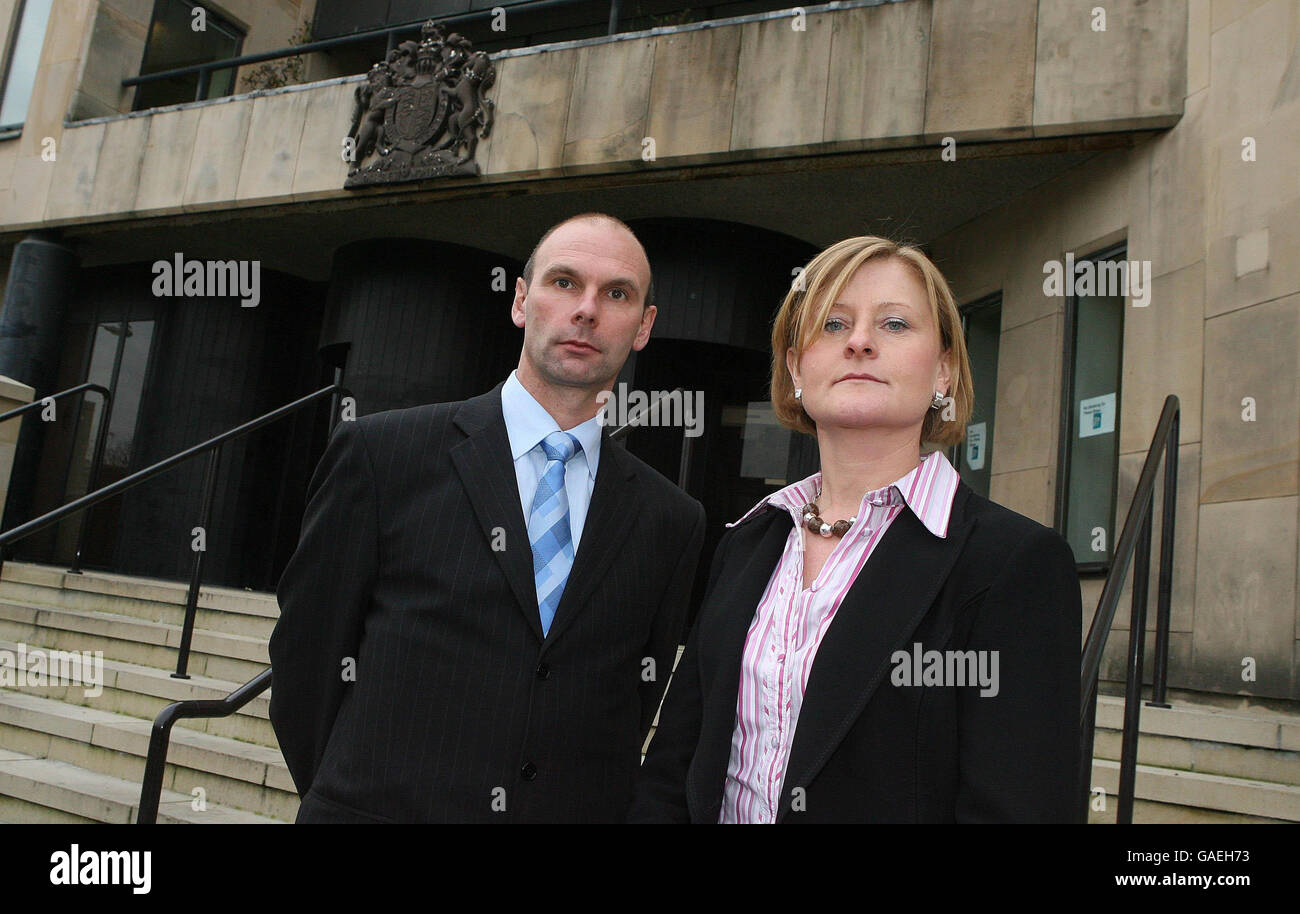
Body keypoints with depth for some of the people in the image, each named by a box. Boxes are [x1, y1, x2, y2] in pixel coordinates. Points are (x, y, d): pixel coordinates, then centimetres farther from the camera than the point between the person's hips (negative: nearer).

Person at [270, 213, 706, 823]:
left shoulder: (672, 521, 1)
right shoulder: (381, 452, -6)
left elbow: (637, 706, 6)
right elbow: (307, 654, -2)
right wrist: (362, 793, 0)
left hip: (576, 808, 3)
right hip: (388, 806, -2)